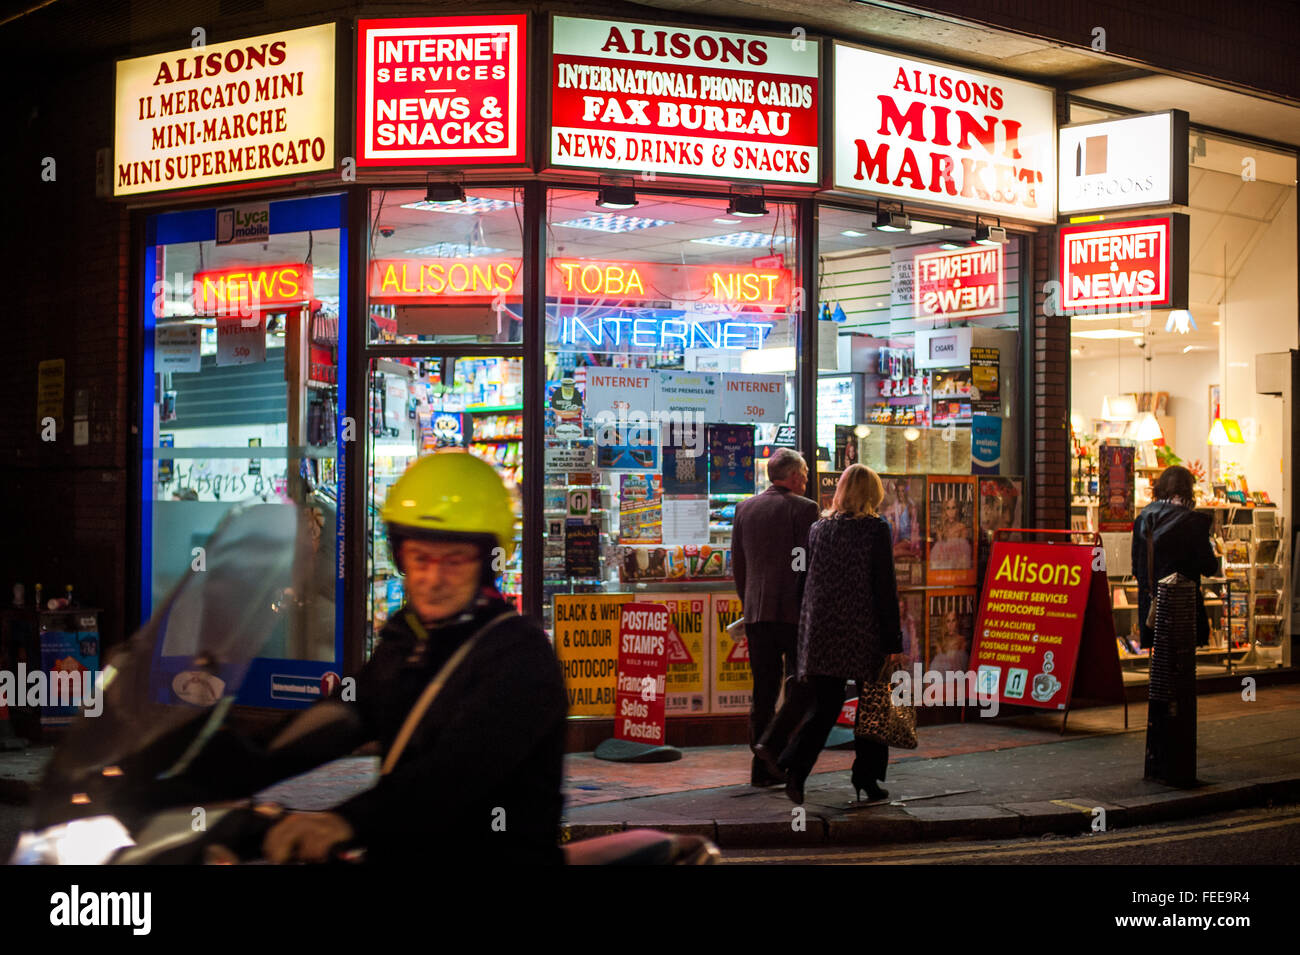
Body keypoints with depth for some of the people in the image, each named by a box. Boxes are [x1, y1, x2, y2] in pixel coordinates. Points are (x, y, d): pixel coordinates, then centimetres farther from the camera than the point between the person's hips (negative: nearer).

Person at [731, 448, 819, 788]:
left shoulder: (744, 509, 11)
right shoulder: (803, 508, -5)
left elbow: (738, 565, 14)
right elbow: (809, 564, -9)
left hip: (756, 612, 5)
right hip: (794, 611, -5)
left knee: (763, 690, 8)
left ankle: (763, 767, 9)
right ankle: (773, 745, -10)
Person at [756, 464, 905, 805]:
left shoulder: (818, 528, 6)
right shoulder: (876, 529, -6)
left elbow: (807, 582, 10)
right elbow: (885, 588, -8)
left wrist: (806, 633, 17)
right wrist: (894, 643, -5)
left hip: (822, 633, 4)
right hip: (864, 634, -4)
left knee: (823, 706, 8)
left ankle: (794, 768, -10)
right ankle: (867, 778, 17)